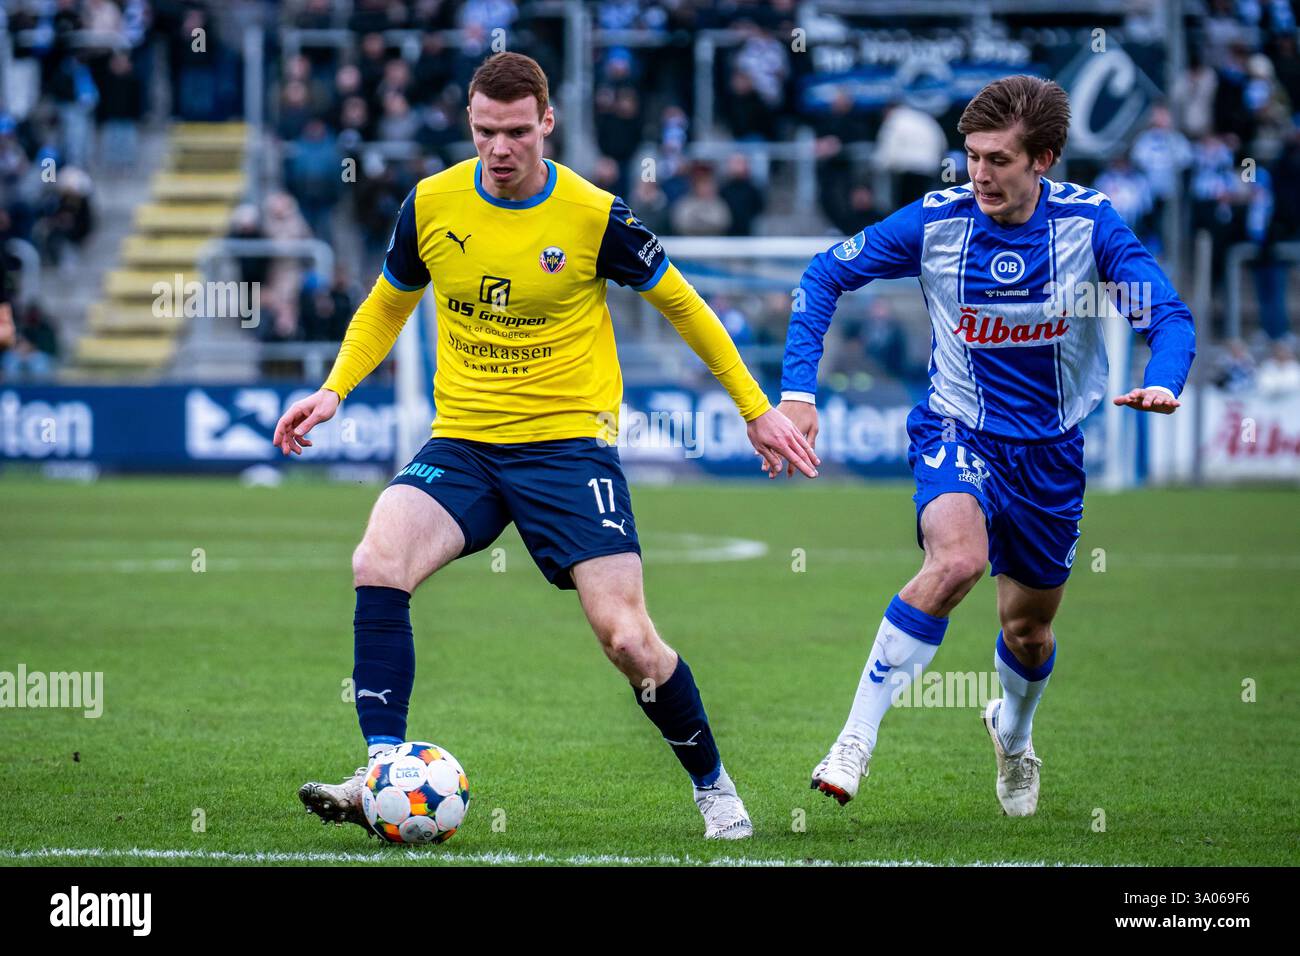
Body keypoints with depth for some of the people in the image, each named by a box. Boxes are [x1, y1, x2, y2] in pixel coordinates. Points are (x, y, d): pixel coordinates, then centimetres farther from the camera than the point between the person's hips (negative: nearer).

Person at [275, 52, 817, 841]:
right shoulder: (432, 204, -1)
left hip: (570, 442, -3)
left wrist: (756, 408, 10)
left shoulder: (595, 216, -9)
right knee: (378, 562, -25)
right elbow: (388, 306, 18)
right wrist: (335, 389, 3)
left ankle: (713, 784, 13)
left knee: (625, 636, -12)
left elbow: (681, 303, 7)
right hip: (463, 443, 3)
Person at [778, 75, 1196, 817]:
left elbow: (1169, 312, -17)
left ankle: (1013, 731, 51)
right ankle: (857, 739, -27)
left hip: (1052, 449, 2)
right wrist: (799, 389, -12)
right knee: (958, 559, -33)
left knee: (1028, 630, 15)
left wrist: (1162, 384, -39)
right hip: (958, 430, -2)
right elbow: (825, 276, -4)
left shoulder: (1089, 221, -14)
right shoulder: (936, 220, -14)